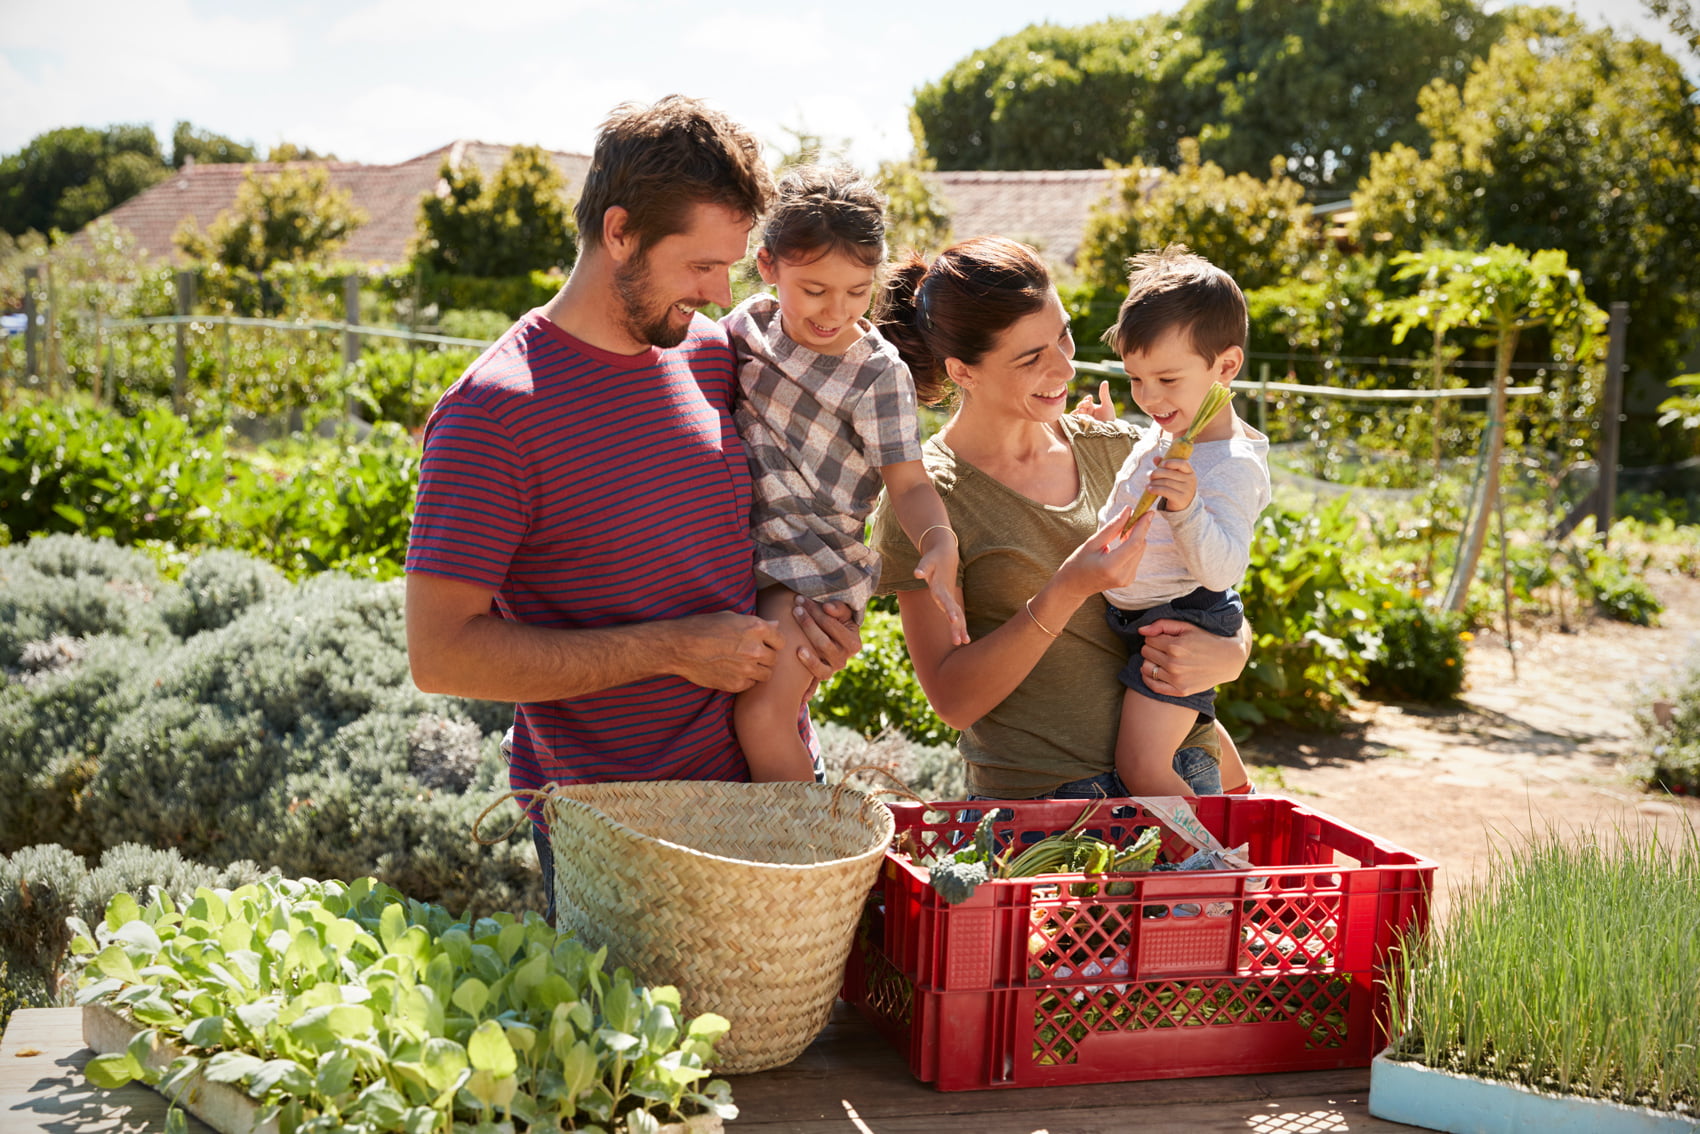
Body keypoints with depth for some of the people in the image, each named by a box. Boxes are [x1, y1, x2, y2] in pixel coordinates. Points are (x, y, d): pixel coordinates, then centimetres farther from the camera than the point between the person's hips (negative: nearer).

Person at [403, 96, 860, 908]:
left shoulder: (713, 357, 5)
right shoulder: (494, 413, -16)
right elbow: (440, 652, -19)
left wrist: (817, 609, 0)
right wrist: (674, 650, -19)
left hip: (766, 779, 6)